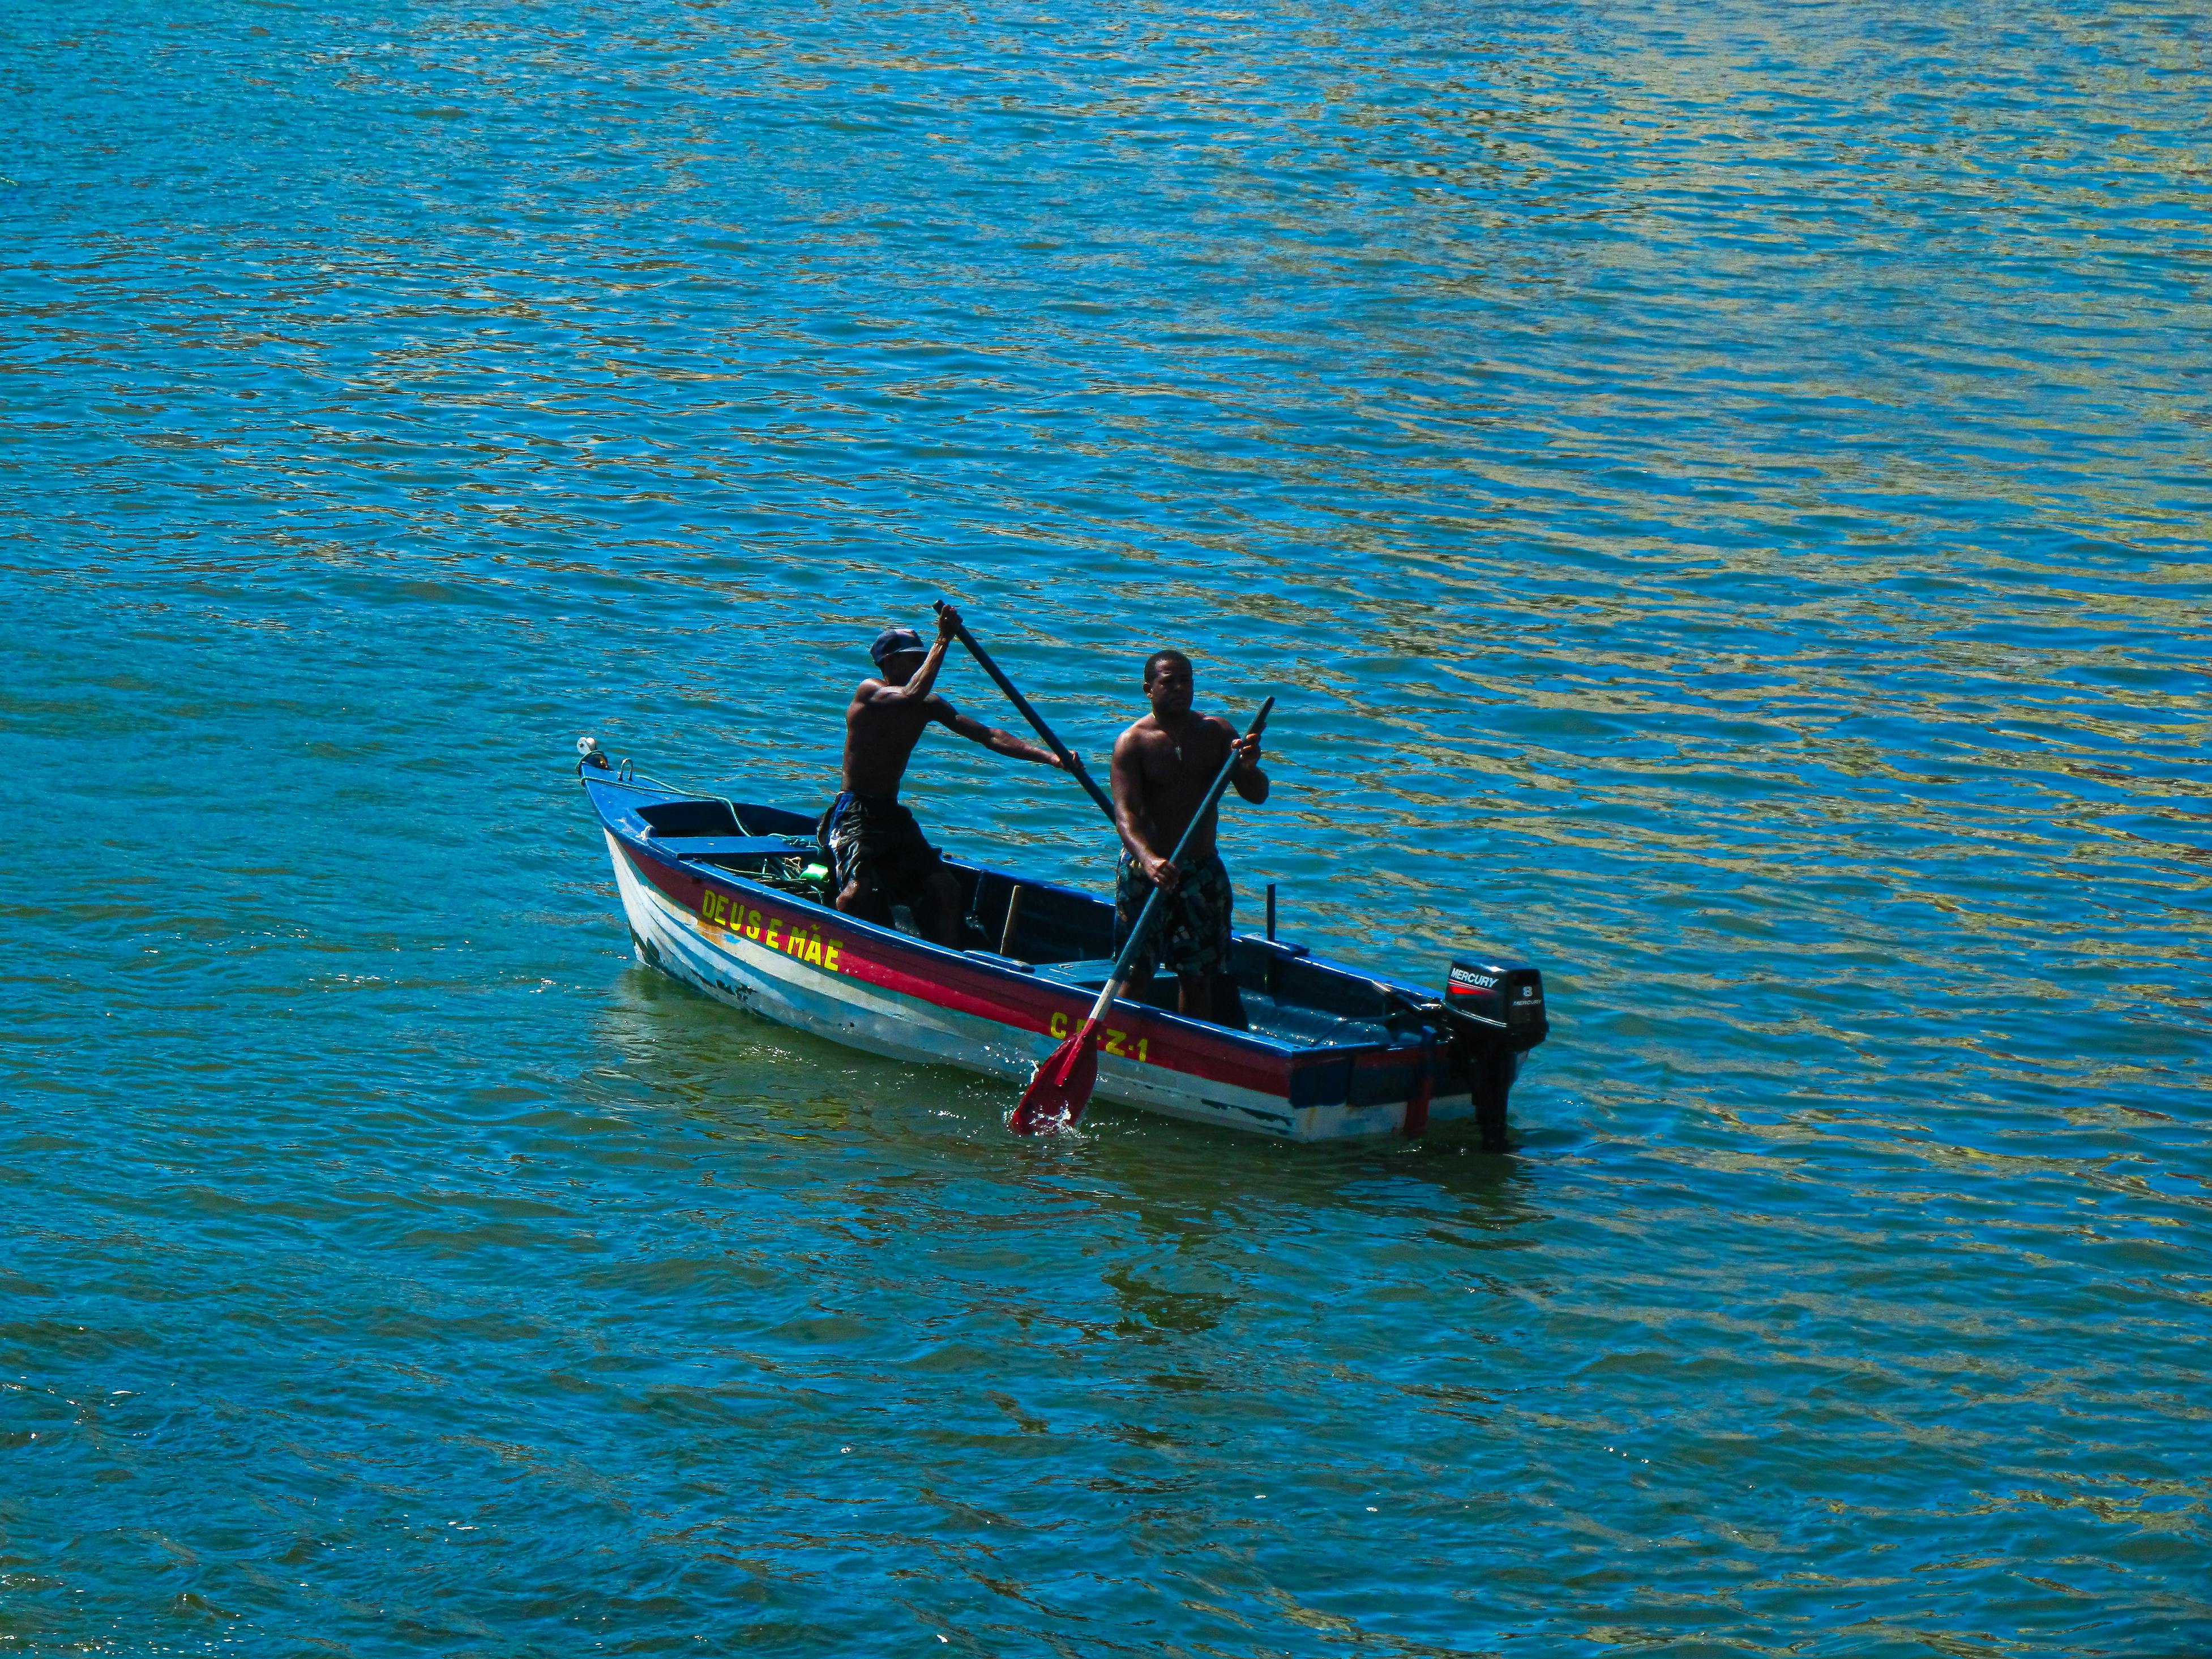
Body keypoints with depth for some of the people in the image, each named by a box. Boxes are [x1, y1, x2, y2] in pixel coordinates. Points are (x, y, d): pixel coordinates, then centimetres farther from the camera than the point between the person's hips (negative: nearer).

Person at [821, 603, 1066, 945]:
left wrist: (1048, 757, -8)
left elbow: (986, 734, 3)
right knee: (857, 892, -28)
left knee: (945, 890, -7)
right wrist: (944, 640, -31)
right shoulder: (869, 692, -10)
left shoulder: (929, 706, 9)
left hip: (893, 815, 7)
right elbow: (911, 695, -32)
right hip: (854, 813, -7)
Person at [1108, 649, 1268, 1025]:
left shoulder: (1216, 732, 3)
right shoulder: (1132, 742, -8)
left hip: (1202, 870, 3)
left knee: (1198, 973, 7)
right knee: (1137, 973, -4)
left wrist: (1248, 768, -27)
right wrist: (1148, 860, -38)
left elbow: (1257, 796, -3)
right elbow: (1125, 813, -19)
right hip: (1145, 868, -3)